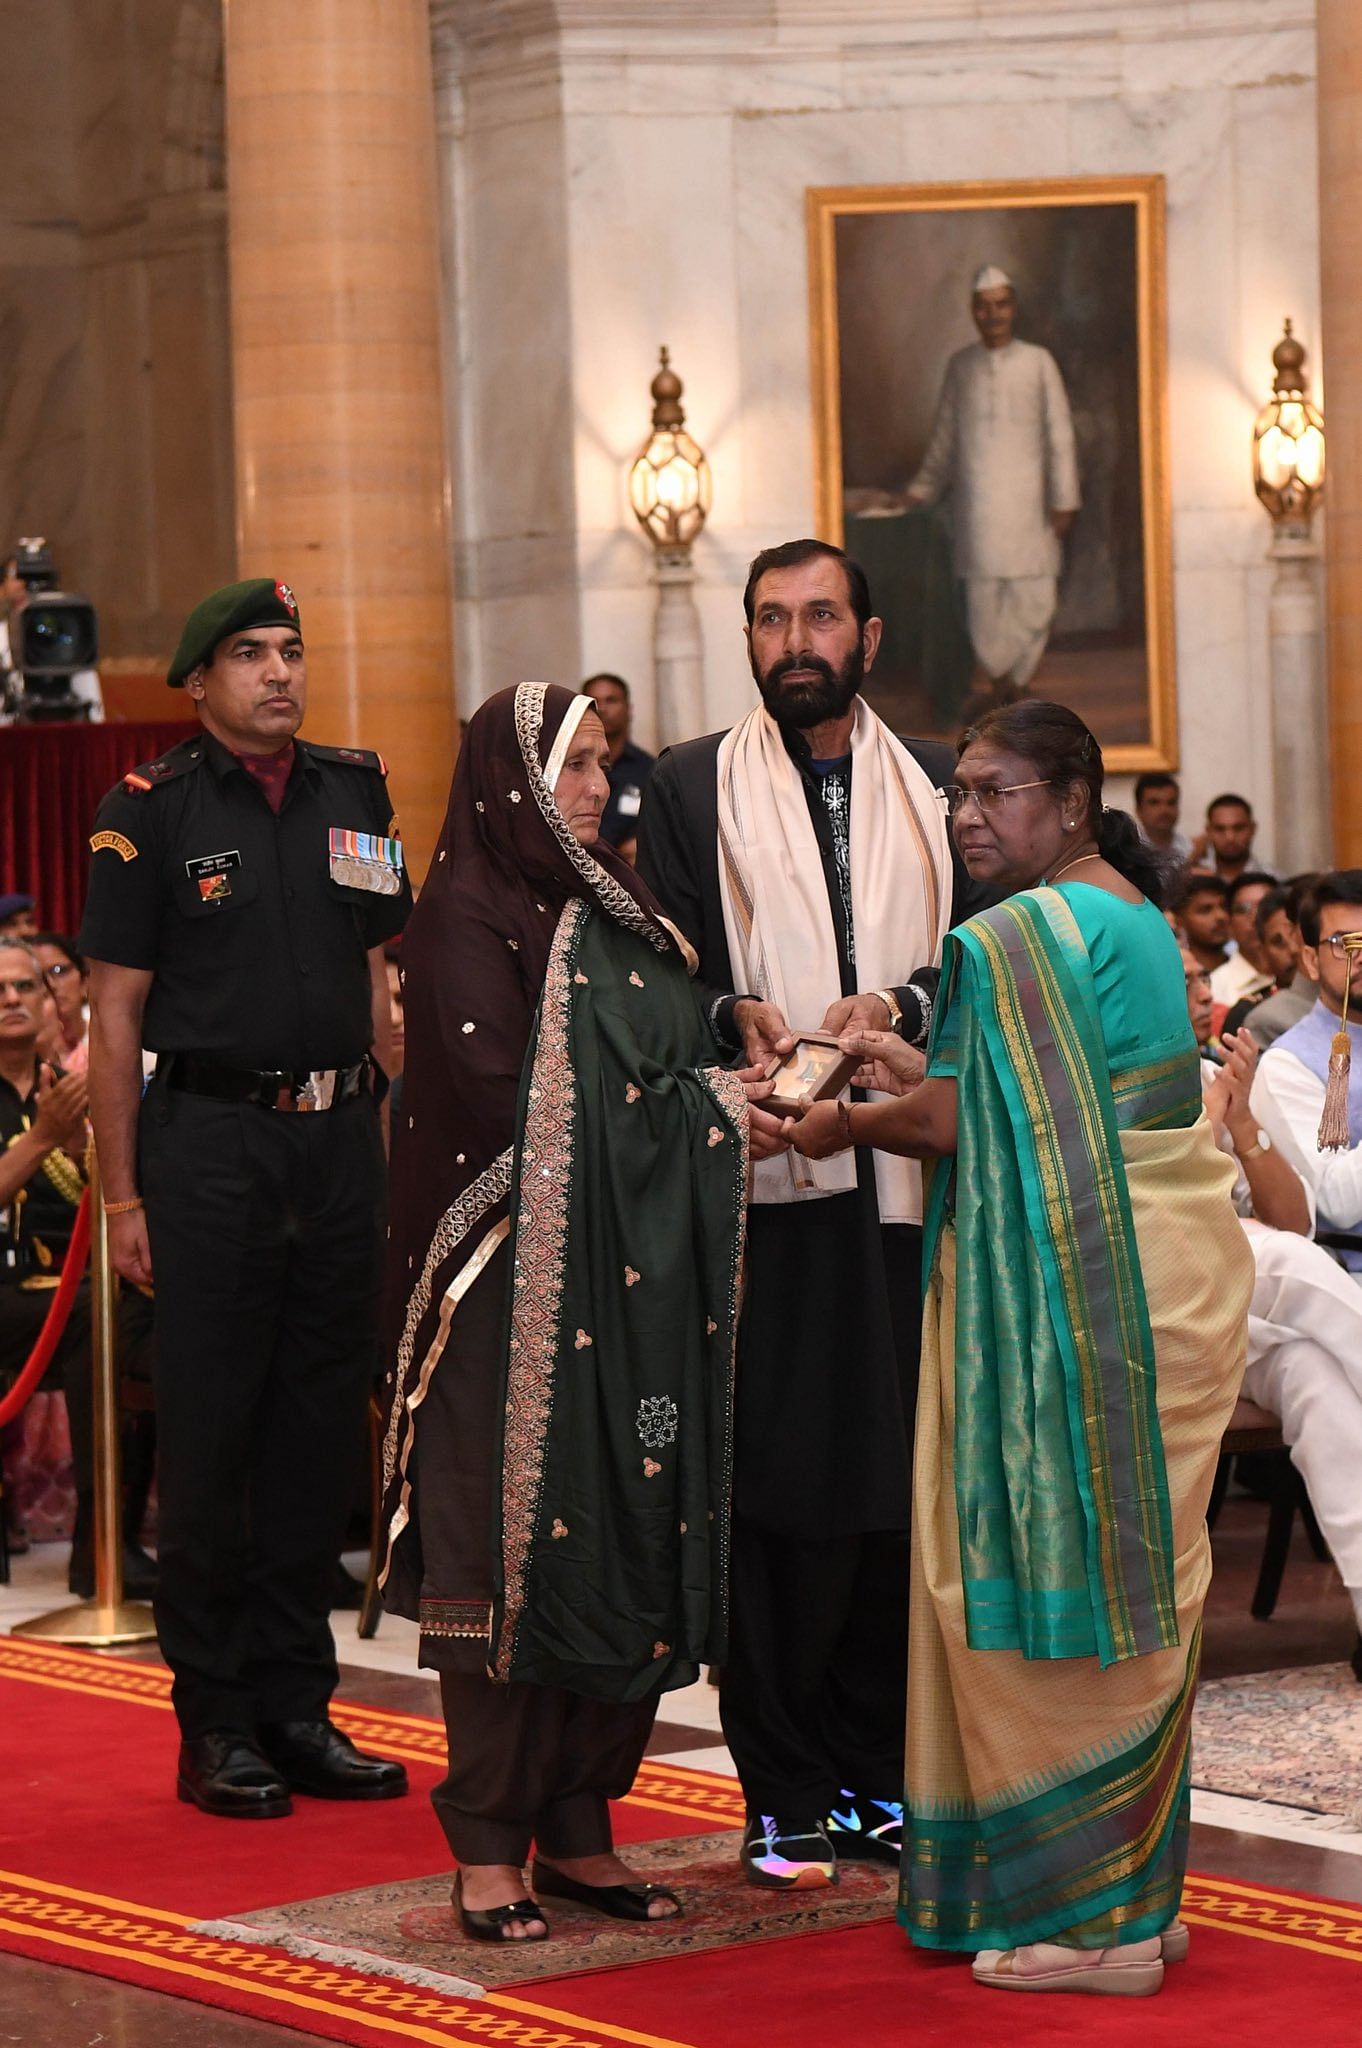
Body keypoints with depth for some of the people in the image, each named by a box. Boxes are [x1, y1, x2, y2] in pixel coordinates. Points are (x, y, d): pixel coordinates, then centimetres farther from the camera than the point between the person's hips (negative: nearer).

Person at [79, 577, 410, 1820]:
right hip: (211, 1138, -4)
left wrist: (386, 1139, 9)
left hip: (340, 1134, 5)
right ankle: (216, 1725, 6)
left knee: (322, 1432, 8)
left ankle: (296, 1704, 17)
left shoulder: (355, 793, 11)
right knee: (212, 1437, -1)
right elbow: (116, 1014, -3)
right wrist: (122, 1195, -8)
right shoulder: (151, 810, -2)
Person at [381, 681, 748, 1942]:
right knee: (519, 1557, -4)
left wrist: (731, 1081, -3)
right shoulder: (466, 917, -6)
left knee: (626, 1550, 5)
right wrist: (707, 1107, -10)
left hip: (630, 1292, 7)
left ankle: (578, 1829, 13)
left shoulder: (611, 912, 17)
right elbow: (513, 1108, -15)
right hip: (521, 1287, -7)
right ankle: (491, 1847, 3)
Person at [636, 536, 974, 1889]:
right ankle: (786, 1796, 3)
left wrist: (900, 1003, -12)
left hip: (908, 1179, 2)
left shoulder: (938, 789, 13)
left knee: (904, 1485, 3)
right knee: (773, 1486, -3)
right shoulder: (689, 790, 8)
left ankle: (887, 1775, 13)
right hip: (761, 1182, -2)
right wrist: (739, 1018, -17)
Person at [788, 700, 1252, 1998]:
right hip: (1172, 1281, 9)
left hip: (1067, 1292, -9)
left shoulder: (1015, 938, -15)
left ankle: (1081, 1915, 1)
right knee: (1135, 1576, 14)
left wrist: (845, 1124, 3)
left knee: (1050, 1573, -3)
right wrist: (911, 1068, 21)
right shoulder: (1140, 923, 13)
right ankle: (1141, 1888, 21)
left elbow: (953, 1122, -16)